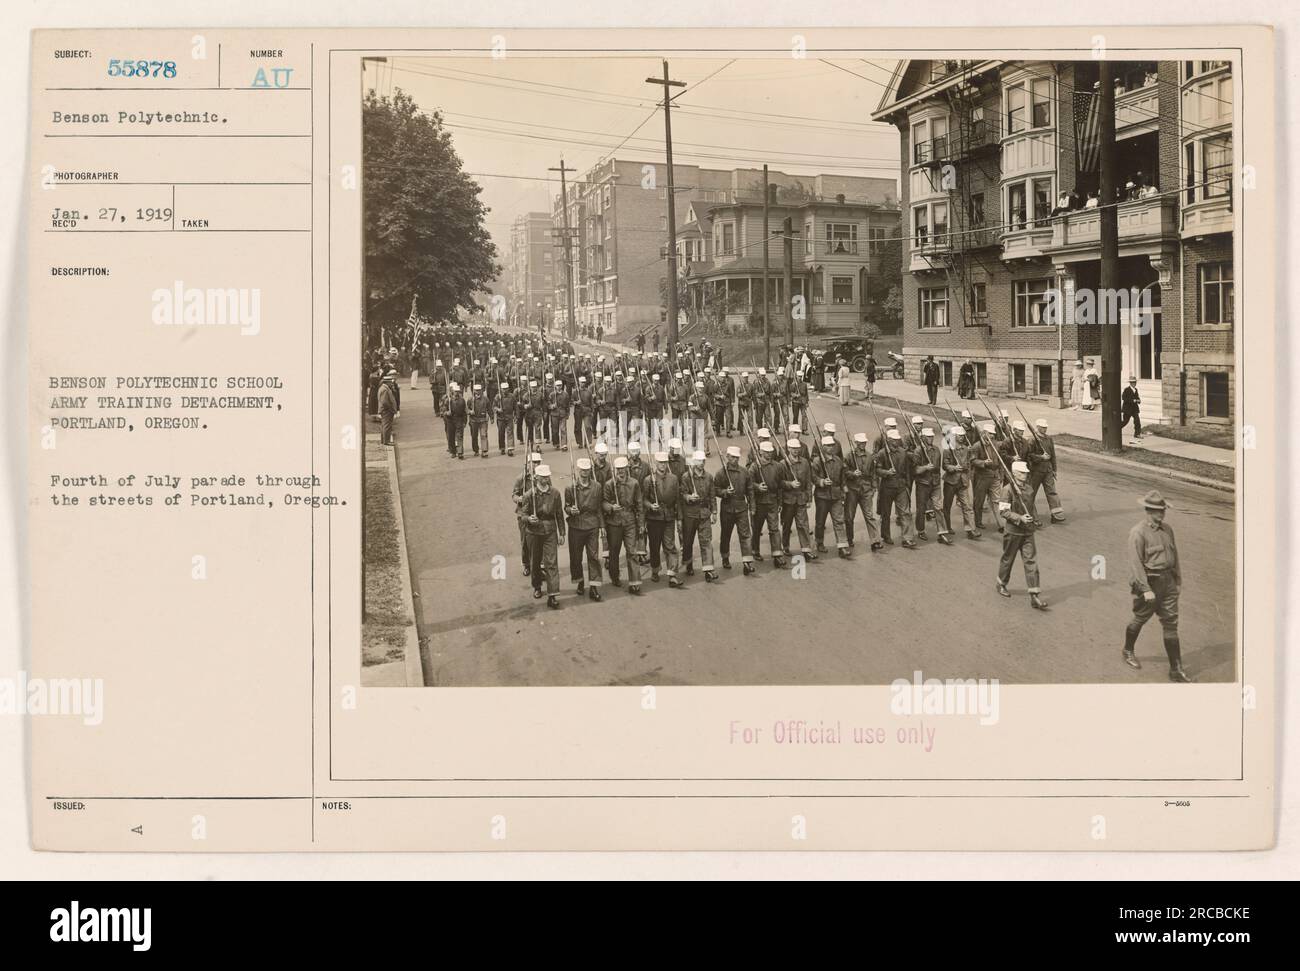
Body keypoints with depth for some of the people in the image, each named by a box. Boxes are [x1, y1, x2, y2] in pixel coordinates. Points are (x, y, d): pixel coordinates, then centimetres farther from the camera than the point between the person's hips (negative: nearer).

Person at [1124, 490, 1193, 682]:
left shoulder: (1166, 529, 7)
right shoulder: (1138, 533, -15)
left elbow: (1174, 556, 17)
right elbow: (1135, 563, -19)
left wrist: (1178, 581, 18)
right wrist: (1145, 589, -21)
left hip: (1167, 581, 6)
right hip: (1149, 582, -6)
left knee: (1171, 624, 4)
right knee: (1139, 619, 12)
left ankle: (1176, 670, 7)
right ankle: (1128, 652, 39)